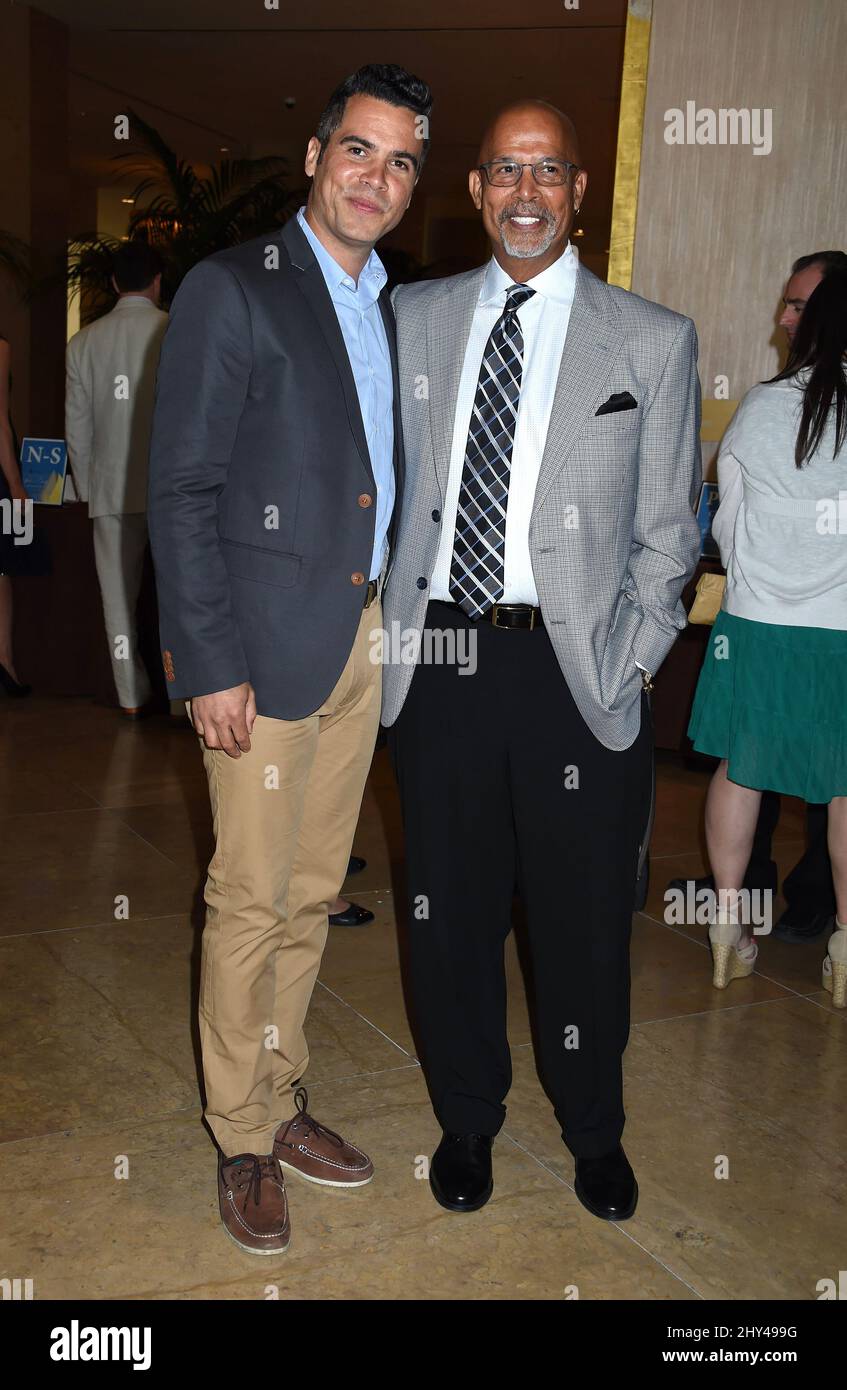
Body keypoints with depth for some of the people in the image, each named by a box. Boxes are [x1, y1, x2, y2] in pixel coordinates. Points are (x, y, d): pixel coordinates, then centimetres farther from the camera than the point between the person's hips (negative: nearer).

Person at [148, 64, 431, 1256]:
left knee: (311, 894, 15)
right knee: (251, 901, 2)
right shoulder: (232, 289, -7)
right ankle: (243, 1143, 19)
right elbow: (181, 490, -11)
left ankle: (283, 1101, 31)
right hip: (266, 643, -6)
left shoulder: (394, 308, 14)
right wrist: (209, 664, -15)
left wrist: (398, 616, 9)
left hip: (366, 637, 7)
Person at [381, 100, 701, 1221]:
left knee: (585, 919, 9)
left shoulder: (653, 341, 2)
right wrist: (389, 625, 3)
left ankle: (593, 1131, 35)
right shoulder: (413, 318, 9)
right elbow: (387, 479, 12)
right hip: (439, 658, 2)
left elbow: (666, 531, 3)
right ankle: (468, 1118, 35)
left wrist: (628, 666, -5)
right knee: (451, 909, 12)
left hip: (578, 668, -1)